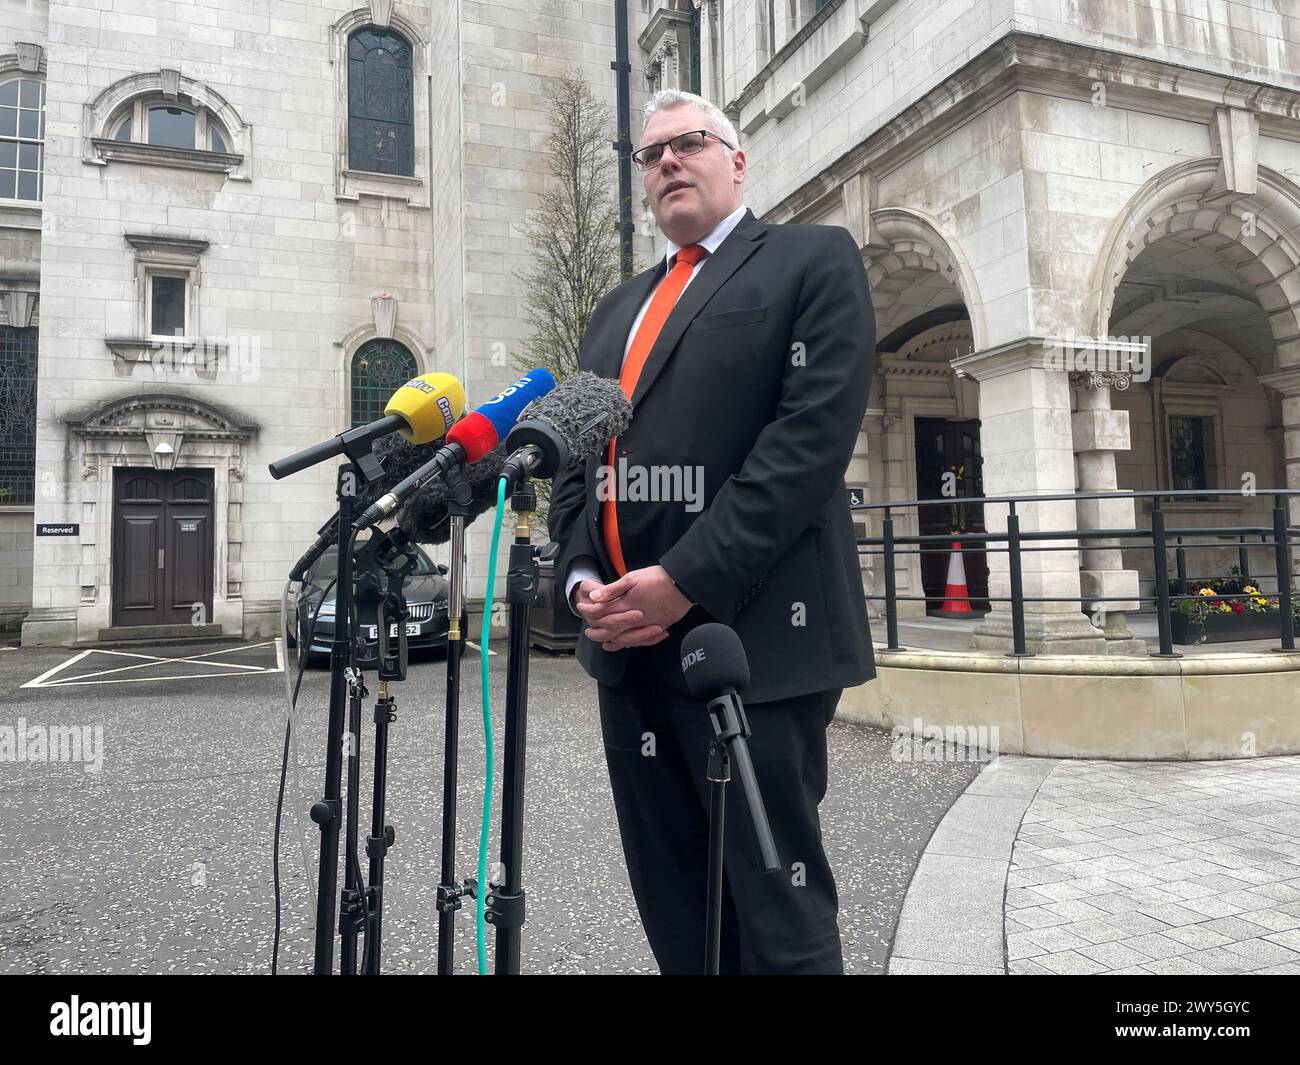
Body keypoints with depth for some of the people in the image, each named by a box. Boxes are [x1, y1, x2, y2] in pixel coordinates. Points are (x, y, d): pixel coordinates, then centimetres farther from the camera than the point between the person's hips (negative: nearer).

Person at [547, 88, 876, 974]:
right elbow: (577, 458, 18)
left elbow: (813, 435, -12)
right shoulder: (619, 307, 22)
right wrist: (582, 577, 0)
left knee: (778, 916, 2)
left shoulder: (814, 260, 3)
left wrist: (685, 581, -17)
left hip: (750, 638, -6)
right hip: (629, 645, 7)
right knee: (674, 915, 15)